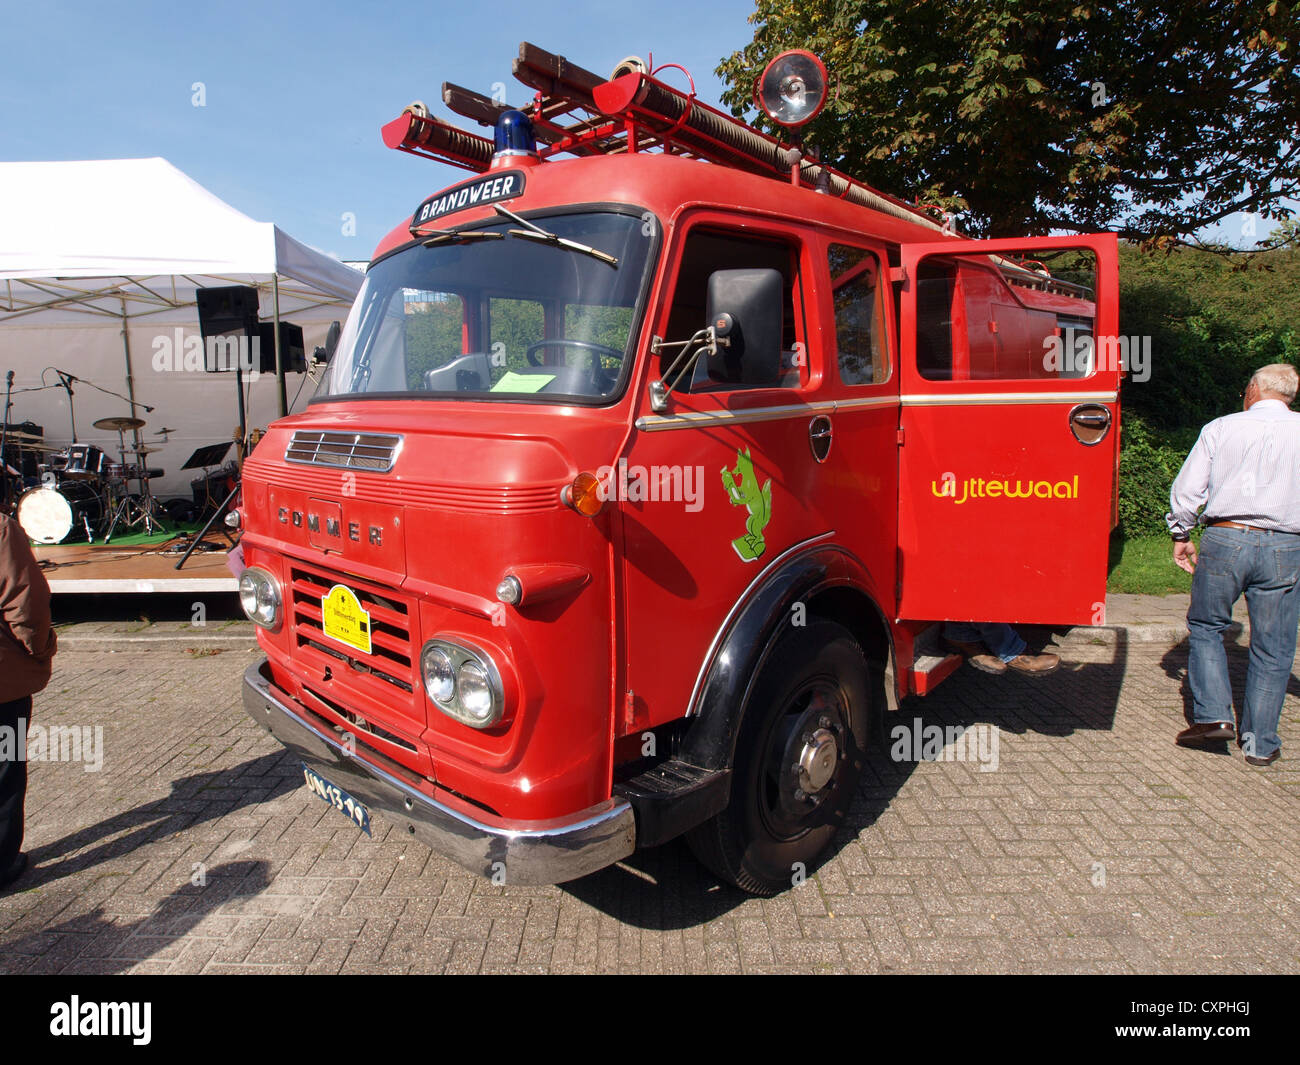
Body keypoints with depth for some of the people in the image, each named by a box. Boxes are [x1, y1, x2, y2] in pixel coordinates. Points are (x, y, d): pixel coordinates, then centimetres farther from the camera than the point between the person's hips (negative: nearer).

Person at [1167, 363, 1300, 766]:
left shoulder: (1220, 428, 4)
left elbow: (1187, 490, 1)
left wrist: (1180, 535, 13)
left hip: (1224, 538, -1)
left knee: (1205, 626, 18)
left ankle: (1212, 714, 6)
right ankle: (1259, 742, 17)